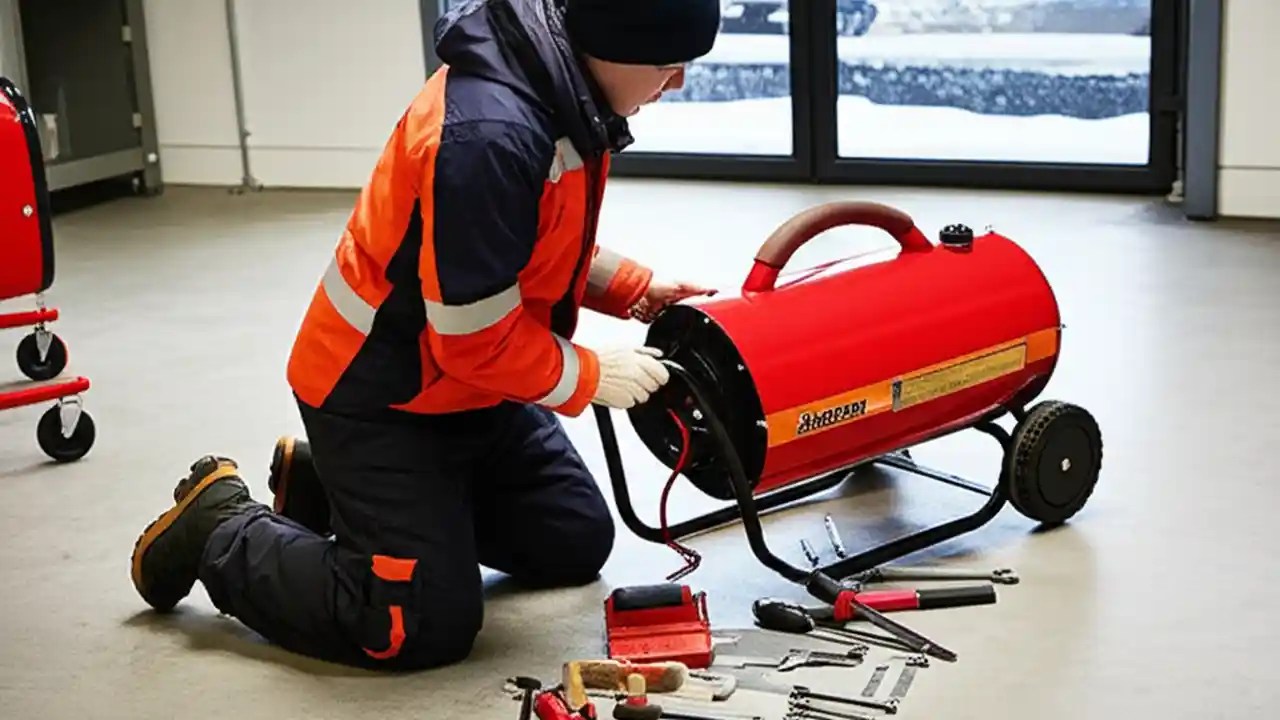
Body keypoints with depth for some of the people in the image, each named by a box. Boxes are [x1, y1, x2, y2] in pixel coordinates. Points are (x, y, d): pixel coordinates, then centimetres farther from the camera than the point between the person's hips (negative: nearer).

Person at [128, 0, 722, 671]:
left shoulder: (554, 86, -4)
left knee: (577, 543, 13)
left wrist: (637, 290, 1)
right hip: (377, 394, -9)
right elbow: (477, 340, -27)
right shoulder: (489, 136, -34)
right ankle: (221, 529, 11)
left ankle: (329, 482, 23)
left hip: (467, 383, 9)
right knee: (425, 628, -9)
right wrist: (591, 376, -14)